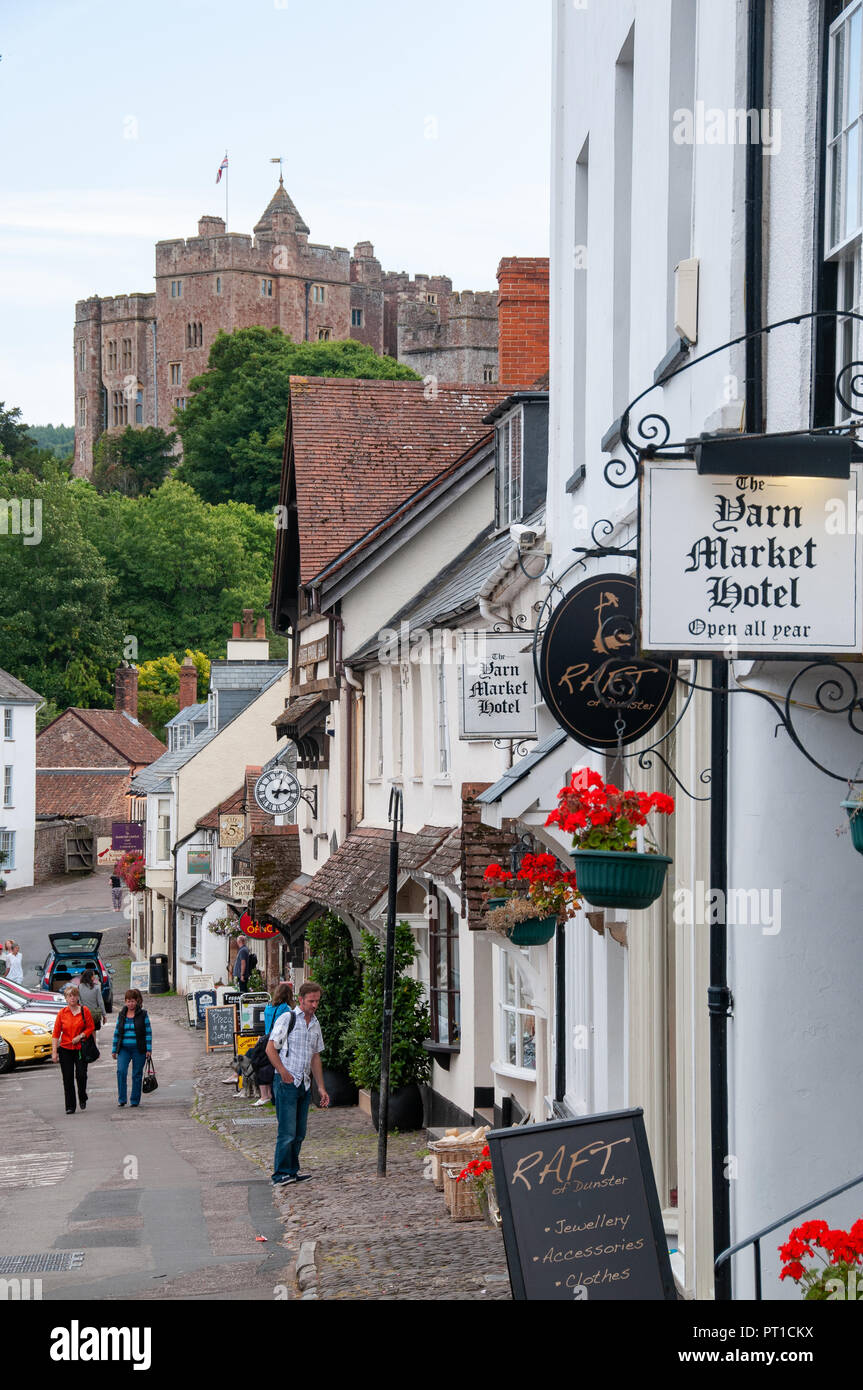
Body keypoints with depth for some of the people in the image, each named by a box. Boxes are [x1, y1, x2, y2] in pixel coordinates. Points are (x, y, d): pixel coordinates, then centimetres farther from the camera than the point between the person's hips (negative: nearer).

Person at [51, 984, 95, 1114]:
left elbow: (91, 1027, 4)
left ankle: (82, 1098, 18)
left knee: (81, 1075, -10)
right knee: (68, 1079, 1)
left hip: (81, 1048, -1)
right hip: (65, 1049, 1)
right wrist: (54, 1052, -5)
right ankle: (70, 1107, 8)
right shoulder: (62, 1013, 1)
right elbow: (56, 1033, 1)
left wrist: (80, 1036, -13)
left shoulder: (84, 1011, 0)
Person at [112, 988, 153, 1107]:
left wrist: (148, 1049, -7)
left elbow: (148, 1032, 0)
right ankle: (121, 1099, -13)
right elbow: (116, 1033, 14)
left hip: (138, 1049, -2)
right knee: (121, 1071, -16)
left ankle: (135, 1100, 14)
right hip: (124, 1049, 2)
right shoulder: (121, 1015, 9)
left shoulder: (143, 1014, 1)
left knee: (137, 1075, 4)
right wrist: (114, 1050, 11)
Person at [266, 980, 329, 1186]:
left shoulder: (315, 1024, 16)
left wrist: (321, 1088, 16)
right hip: (286, 1083, -7)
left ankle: (292, 1171, 17)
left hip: (304, 1084, 7)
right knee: (287, 1132, -9)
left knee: (299, 1133, 8)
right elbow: (271, 1048, -8)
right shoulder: (287, 1019, -5)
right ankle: (281, 1174, -4)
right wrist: (283, 1072, -19)